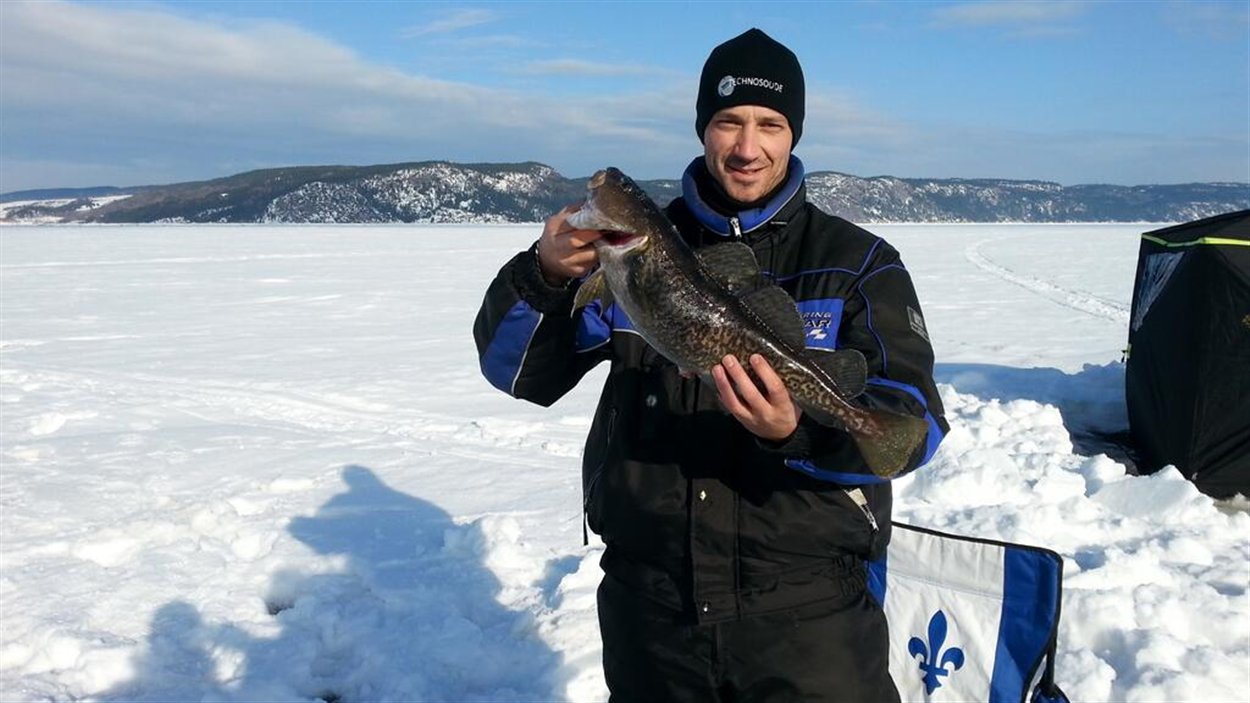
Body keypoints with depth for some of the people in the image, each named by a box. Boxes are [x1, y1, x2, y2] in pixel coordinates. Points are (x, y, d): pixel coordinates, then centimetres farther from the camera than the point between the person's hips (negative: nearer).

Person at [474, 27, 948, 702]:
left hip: (806, 613, -1)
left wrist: (799, 432, -32)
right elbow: (516, 372, 0)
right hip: (647, 602, 2)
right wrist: (544, 275, -20)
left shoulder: (858, 263, -1)